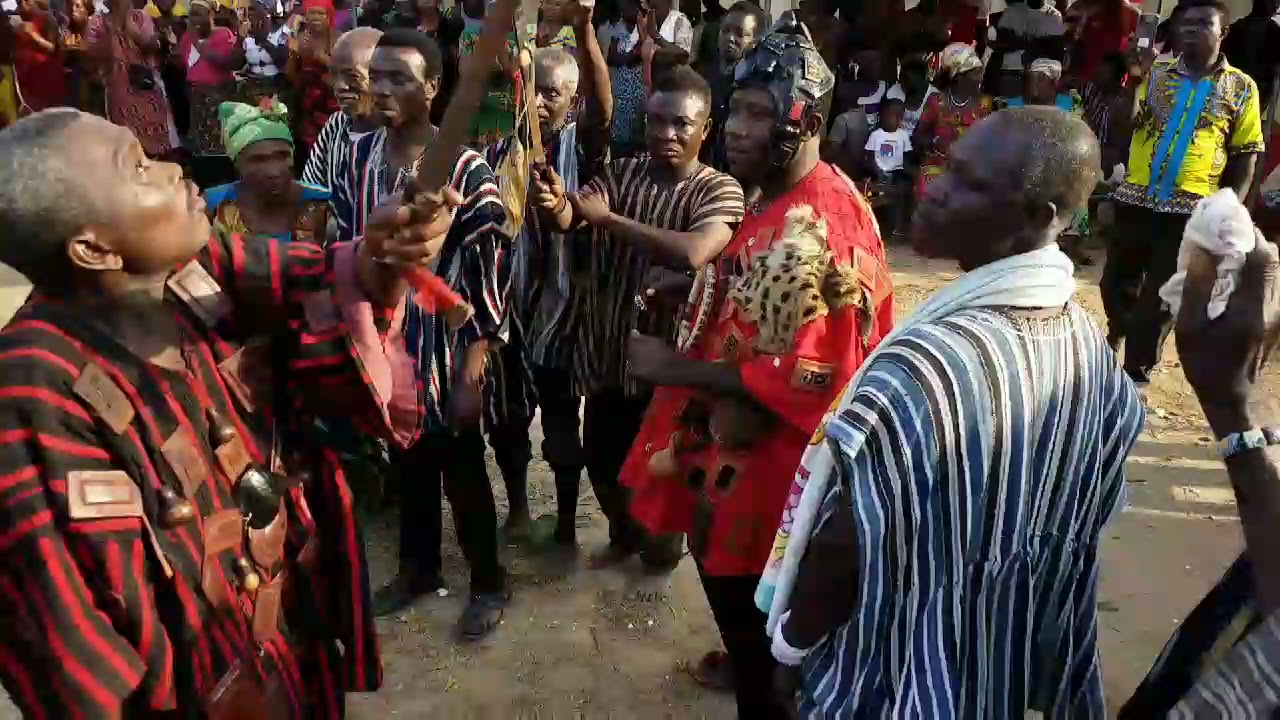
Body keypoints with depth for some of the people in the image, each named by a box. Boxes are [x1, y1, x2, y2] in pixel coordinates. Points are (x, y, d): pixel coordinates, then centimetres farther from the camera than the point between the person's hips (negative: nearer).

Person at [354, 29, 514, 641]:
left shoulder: (466, 170, -16)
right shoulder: (357, 155, 1)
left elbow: (490, 275, -14)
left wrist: (472, 372, -15)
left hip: (445, 345, -5)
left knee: (463, 474, 10)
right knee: (407, 464, 21)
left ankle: (487, 582, 33)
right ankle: (419, 567, 44)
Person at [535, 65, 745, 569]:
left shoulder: (720, 190, -13)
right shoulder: (620, 172, 1)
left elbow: (693, 253, -33)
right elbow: (570, 219, -17)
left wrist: (607, 217, -30)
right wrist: (557, 204, -41)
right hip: (606, 347, 4)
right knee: (601, 458, 19)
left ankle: (661, 546, 44)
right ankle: (623, 535, 48)